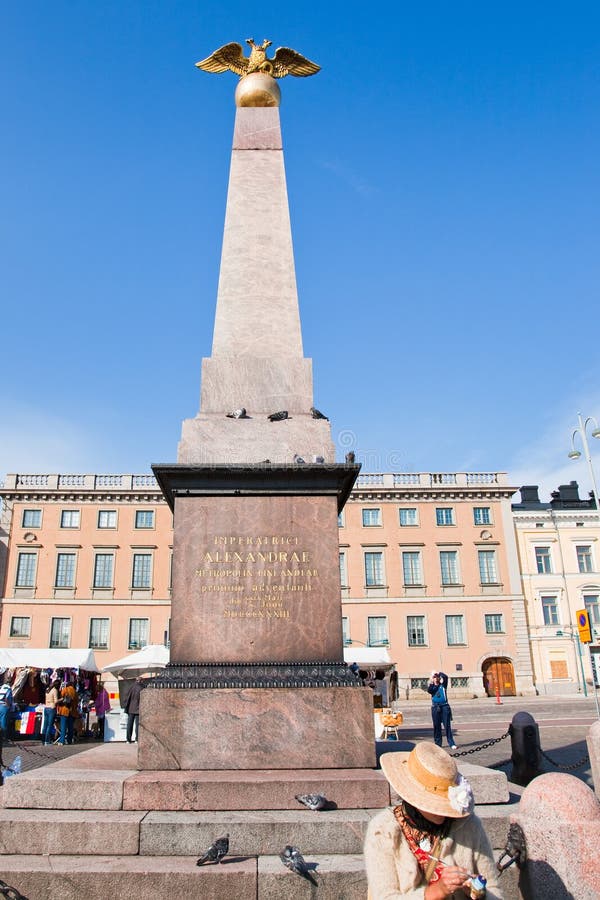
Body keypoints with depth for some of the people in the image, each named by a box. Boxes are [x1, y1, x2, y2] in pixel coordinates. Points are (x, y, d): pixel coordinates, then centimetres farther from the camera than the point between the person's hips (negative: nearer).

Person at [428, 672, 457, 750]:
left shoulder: (443, 685, 8)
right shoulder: (432, 686, 10)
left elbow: (445, 677, -10)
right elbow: (429, 690, -13)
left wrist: (438, 673, -6)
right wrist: (431, 681, -20)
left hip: (444, 706, -1)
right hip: (435, 707, 2)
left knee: (447, 725, -5)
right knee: (436, 726, 5)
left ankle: (451, 744, -5)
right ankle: (437, 744, 13)